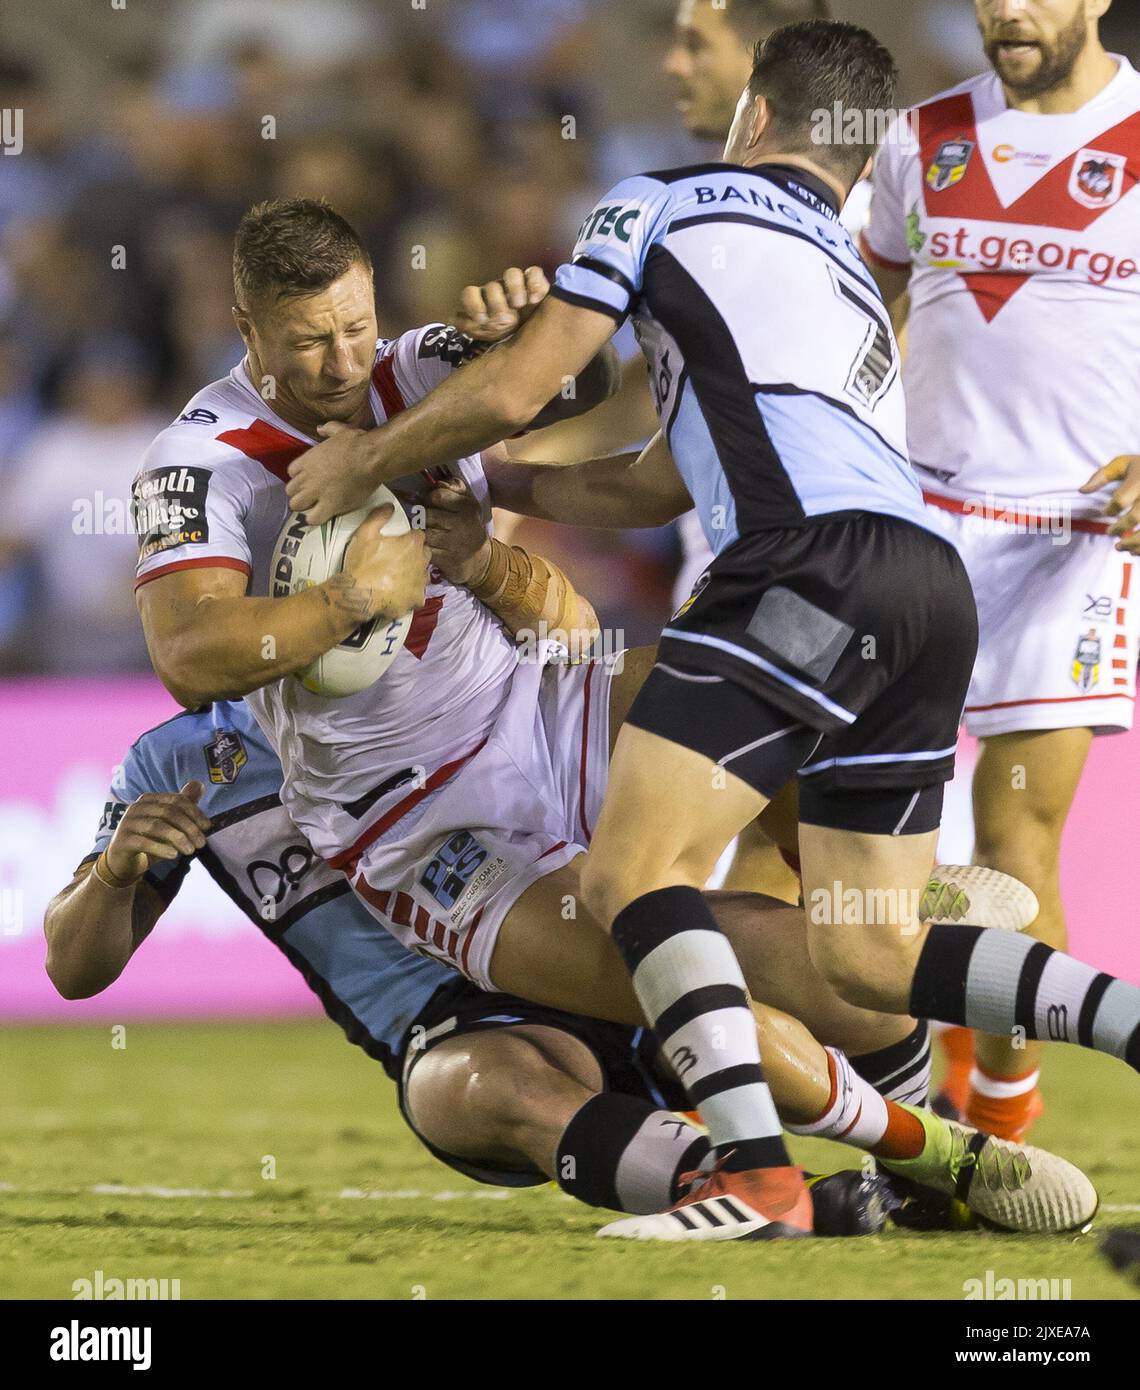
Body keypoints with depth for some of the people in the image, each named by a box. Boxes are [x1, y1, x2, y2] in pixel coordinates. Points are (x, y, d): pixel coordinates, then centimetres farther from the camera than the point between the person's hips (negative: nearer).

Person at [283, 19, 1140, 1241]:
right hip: (931, 582, 8)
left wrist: (365, 464, 24)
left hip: (820, 563, -8)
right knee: (867, 952, 11)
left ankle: (756, 1175, -26)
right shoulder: (851, 282, 35)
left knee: (630, 872, -11)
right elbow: (665, 484, 38)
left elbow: (512, 392, 8)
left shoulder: (664, 205, 13)